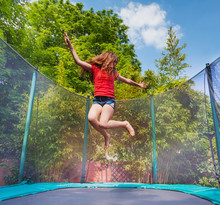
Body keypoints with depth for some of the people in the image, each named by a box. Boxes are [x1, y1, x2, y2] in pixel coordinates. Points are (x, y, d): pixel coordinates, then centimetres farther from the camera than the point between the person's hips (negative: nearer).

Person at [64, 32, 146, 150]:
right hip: (97, 100, 1)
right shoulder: (95, 68, 13)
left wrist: (138, 85, 47)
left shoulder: (113, 72, 21)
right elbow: (78, 62, 7)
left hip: (109, 100, 0)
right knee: (91, 118, -29)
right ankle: (106, 136, -1)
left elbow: (127, 81, 36)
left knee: (103, 123, -23)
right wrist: (70, 47, 3)